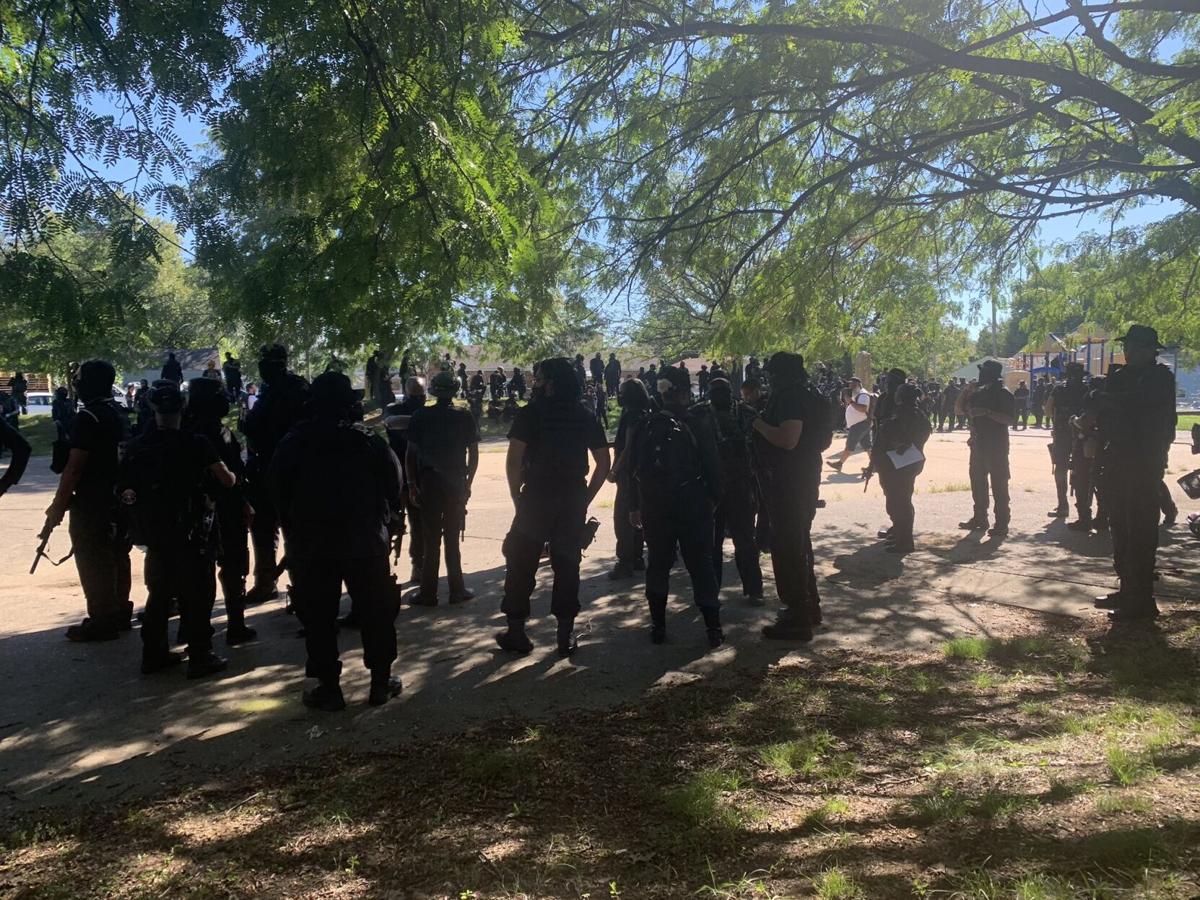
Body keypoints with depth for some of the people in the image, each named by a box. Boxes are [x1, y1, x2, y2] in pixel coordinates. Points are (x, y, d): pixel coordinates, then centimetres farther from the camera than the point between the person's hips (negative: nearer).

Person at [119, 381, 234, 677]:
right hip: (191, 534, -5)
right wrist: (232, 475, 10)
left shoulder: (137, 446, 0)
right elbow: (227, 480, -12)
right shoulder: (195, 444, -15)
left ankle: (154, 654, 24)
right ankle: (200, 657, 6)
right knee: (197, 595, 4)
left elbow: (125, 488, 3)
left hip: (154, 533, 5)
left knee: (159, 592, 17)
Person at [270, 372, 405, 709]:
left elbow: (277, 491, 2)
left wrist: (293, 529, 12)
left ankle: (329, 687, 11)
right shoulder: (368, 440, -3)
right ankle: (381, 681, 16)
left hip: (310, 544, 0)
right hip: (366, 541, 0)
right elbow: (394, 483, -5)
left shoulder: (294, 443, 0)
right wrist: (383, 522, 7)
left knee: (318, 618, 8)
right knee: (376, 612, 10)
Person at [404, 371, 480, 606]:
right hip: (457, 484, 1)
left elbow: (410, 453, -3)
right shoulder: (465, 418, -1)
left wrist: (411, 485, 3)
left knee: (430, 540, 5)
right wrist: (467, 483, 9)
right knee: (453, 539, 10)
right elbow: (473, 454, -1)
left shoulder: (421, 416, -2)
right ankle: (456, 590, 14)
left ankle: (428, 593, 8)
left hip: (429, 484, -1)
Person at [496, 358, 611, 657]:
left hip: (536, 496, -3)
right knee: (567, 563, 10)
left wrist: (517, 497, -1)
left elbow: (513, 460, -11)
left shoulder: (530, 413, -5)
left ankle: (516, 632, 14)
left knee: (520, 562, 8)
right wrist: (586, 497, 11)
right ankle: (566, 635, 14)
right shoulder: (585, 417, 7)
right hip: (574, 500, 3)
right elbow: (604, 462, 6)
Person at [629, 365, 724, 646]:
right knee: (701, 565, 4)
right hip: (694, 507, -2)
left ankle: (658, 626, 14)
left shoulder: (645, 426, 2)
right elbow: (712, 466, -6)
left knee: (657, 565, 12)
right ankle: (713, 628, 2)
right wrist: (714, 499, 5)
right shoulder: (698, 424, -7)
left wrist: (635, 505, 10)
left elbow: (635, 468, 5)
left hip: (654, 507, 2)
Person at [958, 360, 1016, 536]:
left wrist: (986, 412, -26)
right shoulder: (978, 392, 13)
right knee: (977, 482, 13)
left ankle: (1002, 523, -3)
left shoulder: (1003, 393, -9)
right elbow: (959, 410, 15)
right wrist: (966, 390, 2)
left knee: (999, 484, -6)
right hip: (978, 443, 8)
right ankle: (979, 518, 23)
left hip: (996, 445, -8)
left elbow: (1010, 420, -18)